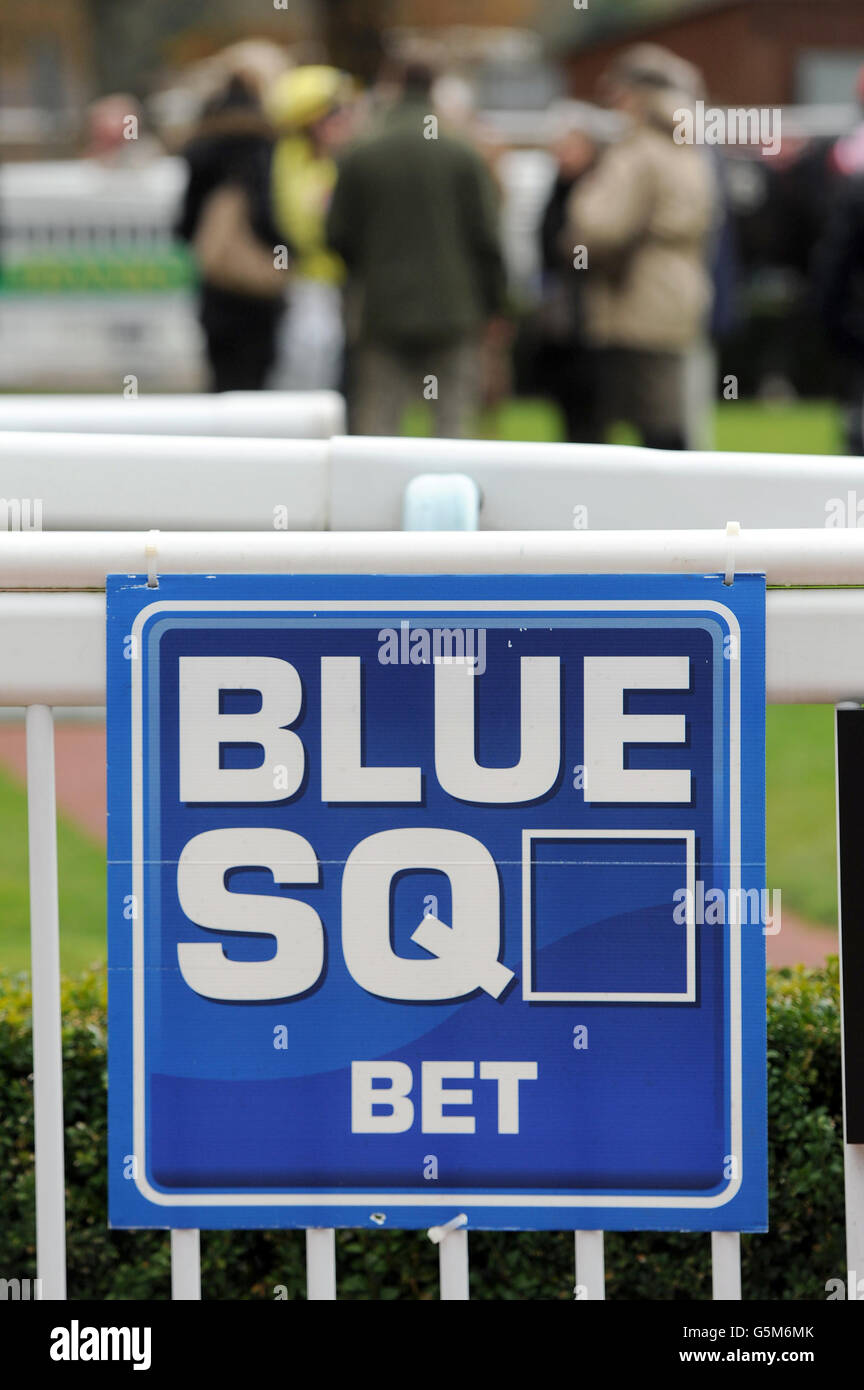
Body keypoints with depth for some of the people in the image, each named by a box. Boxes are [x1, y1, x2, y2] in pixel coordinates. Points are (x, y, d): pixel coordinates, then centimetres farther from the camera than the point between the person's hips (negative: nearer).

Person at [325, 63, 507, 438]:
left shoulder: (358, 158, 1)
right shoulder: (464, 158, -1)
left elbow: (339, 238, 3)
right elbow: (486, 239, -2)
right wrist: (491, 304, 8)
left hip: (380, 317, 0)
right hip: (453, 313, 0)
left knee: (375, 433, 2)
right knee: (454, 428, 4)